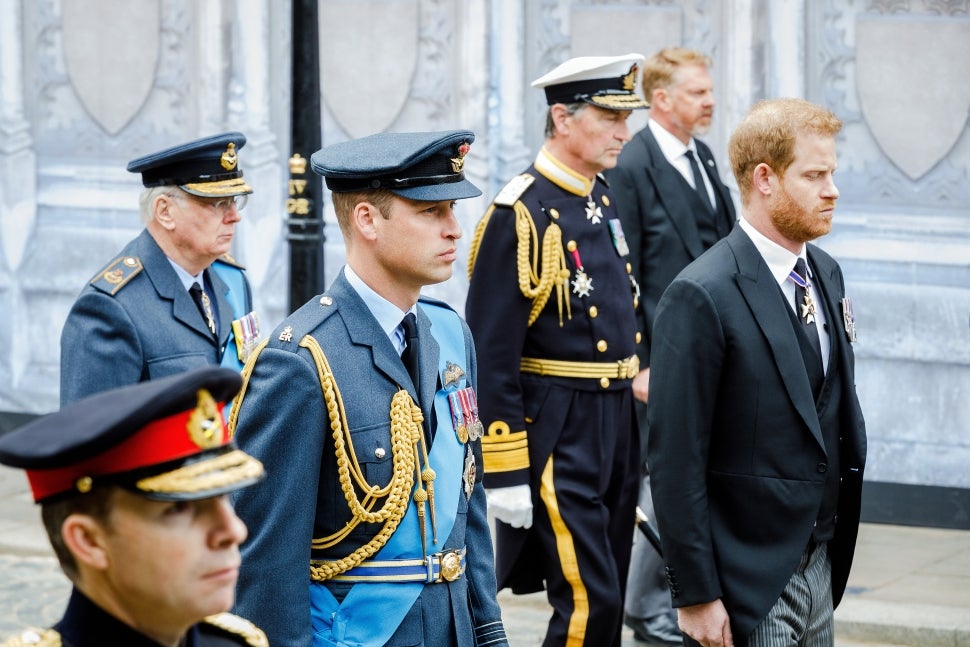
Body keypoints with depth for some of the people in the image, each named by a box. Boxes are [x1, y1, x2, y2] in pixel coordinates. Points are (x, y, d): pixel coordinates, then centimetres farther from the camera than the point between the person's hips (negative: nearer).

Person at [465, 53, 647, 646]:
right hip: (556, 435, -8)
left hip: (616, 426, 8)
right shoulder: (520, 214, -15)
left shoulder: (603, 201, 11)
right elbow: (492, 354, -17)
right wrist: (504, 474, -19)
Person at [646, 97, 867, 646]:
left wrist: (833, 552, 14)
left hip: (819, 569, 7)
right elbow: (675, 460, -16)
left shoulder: (825, 274, 10)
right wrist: (696, 595, -16)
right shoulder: (703, 297, -15)